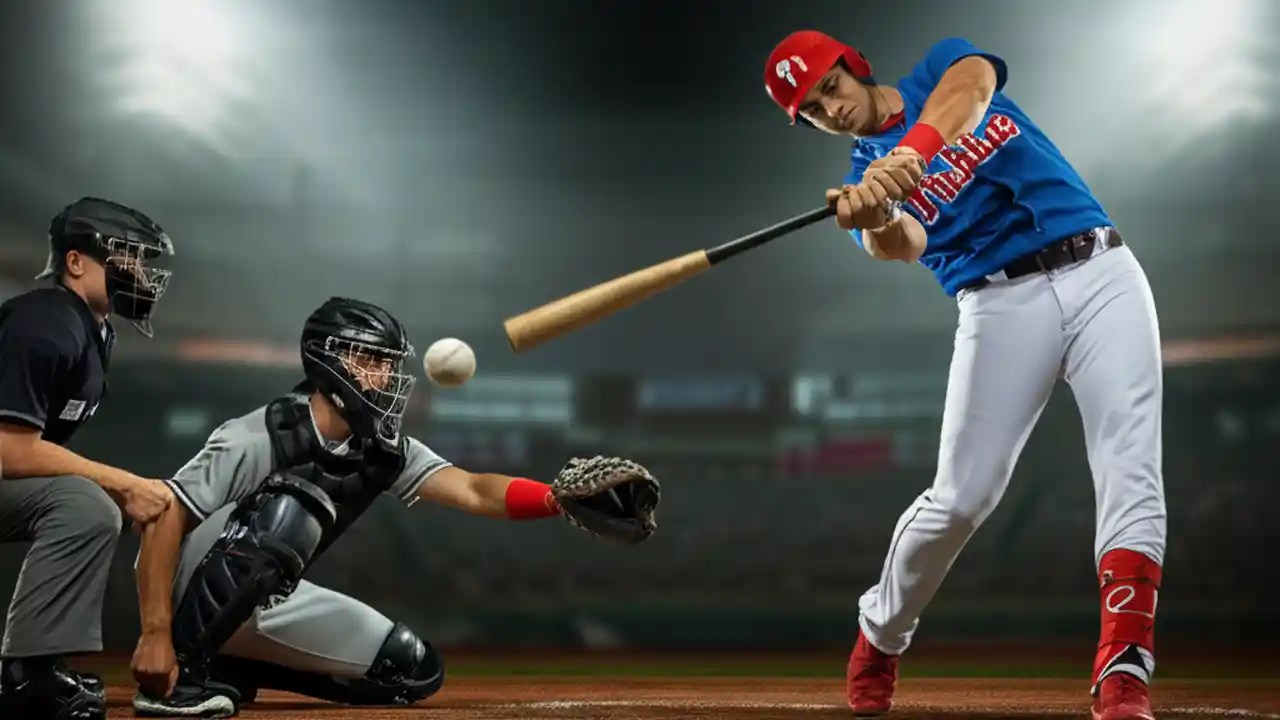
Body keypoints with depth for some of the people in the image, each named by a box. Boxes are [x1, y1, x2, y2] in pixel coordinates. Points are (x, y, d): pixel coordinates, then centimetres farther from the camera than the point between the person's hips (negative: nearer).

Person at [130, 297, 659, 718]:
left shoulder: (383, 450, -4)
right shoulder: (260, 438, -23)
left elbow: (472, 491, -15)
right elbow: (164, 519, -24)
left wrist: (561, 498, -33)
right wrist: (156, 633, -32)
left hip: (257, 606, 8)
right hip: (191, 599, -8)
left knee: (413, 668, 0)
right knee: (289, 508, -35)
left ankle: (227, 671, 7)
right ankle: (182, 668, -25)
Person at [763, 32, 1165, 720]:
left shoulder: (942, 66, 10)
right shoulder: (863, 180, 8)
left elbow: (970, 84, -17)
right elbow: (903, 244, -15)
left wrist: (914, 147, -36)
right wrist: (874, 222, -39)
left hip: (1102, 271, 0)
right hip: (1003, 303, 0)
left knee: (1131, 476, -14)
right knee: (961, 496, -6)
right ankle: (879, 636, 19)